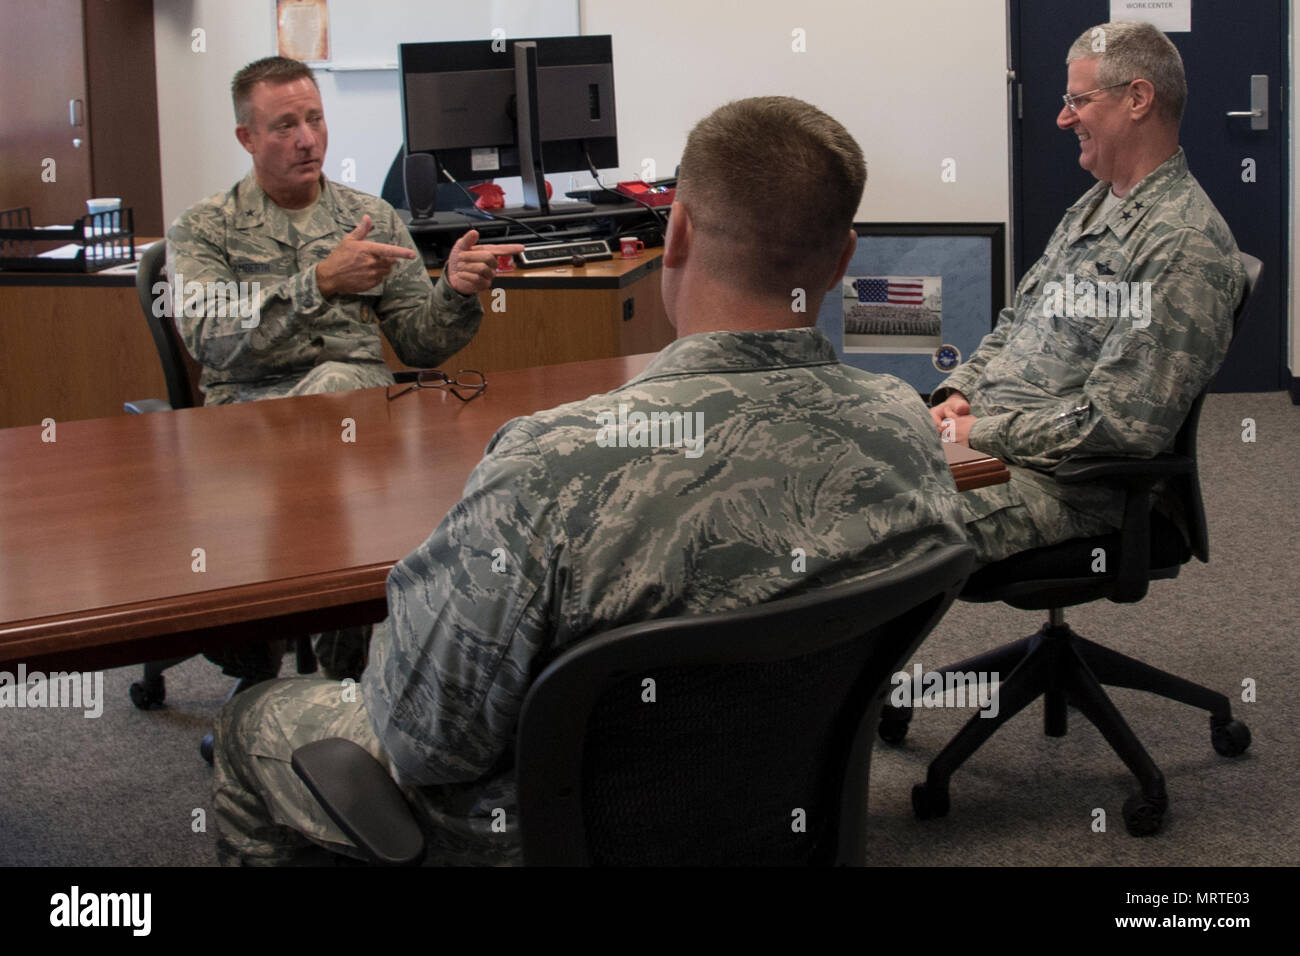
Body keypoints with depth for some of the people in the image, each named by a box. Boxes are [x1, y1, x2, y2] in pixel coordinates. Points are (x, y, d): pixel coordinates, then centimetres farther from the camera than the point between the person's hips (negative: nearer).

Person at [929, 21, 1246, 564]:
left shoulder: (1185, 242, -16)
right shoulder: (1094, 208, 18)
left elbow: (1120, 422, -22)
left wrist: (983, 434, -16)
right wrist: (957, 394, 6)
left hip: (1066, 479, -10)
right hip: (980, 437, 10)